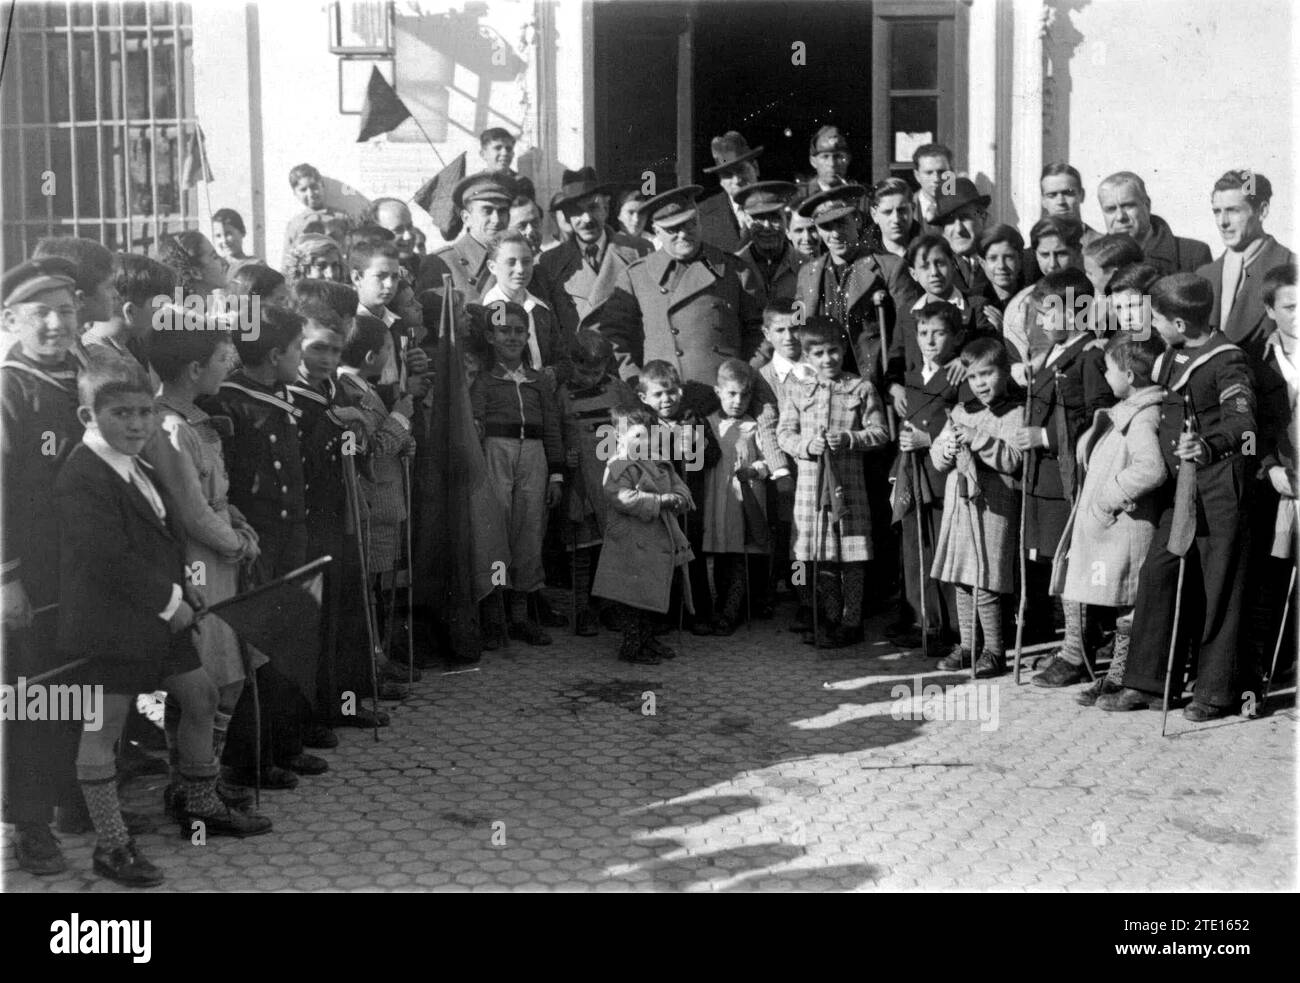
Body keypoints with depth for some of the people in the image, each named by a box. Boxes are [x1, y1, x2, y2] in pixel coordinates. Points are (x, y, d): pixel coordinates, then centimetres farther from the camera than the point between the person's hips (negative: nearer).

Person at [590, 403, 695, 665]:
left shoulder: (660, 465, 16)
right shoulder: (619, 467, -10)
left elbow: (680, 487, 17)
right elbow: (624, 498, -23)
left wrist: (677, 499, -7)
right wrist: (660, 501, -21)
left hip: (664, 540, 8)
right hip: (634, 546, -8)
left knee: (664, 594, 12)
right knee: (637, 594, -6)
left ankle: (649, 639, 27)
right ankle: (632, 646, 5)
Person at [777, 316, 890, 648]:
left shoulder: (861, 389, 0)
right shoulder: (795, 390, 6)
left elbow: (880, 432, 0)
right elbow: (784, 434, 5)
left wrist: (849, 439, -16)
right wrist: (807, 445, -13)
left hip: (849, 482, -2)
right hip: (810, 483, 2)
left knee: (851, 554, 2)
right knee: (821, 557, 9)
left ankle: (851, 621, 13)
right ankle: (829, 618, 21)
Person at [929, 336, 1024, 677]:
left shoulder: (1015, 415, -5)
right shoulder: (961, 412, 14)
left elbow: (1013, 459, -16)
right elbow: (936, 456, 13)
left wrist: (979, 439, -21)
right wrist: (946, 451, -9)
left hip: (993, 507, -6)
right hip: (958, 504, 7)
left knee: (985, 584, -6)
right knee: (960, 581, 12)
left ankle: (993, 650, 5)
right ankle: (966, 645, 22)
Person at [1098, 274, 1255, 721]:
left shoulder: (1227, 361, -13)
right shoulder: (1170, 357, 11)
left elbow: (1242, 424, -23)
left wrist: (1209, 446, -39)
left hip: (1220, 486, -7)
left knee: (1217, 587, 0)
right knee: (1157, 574, 4)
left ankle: (1217, 692, 11)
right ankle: (1147, 683, 11)